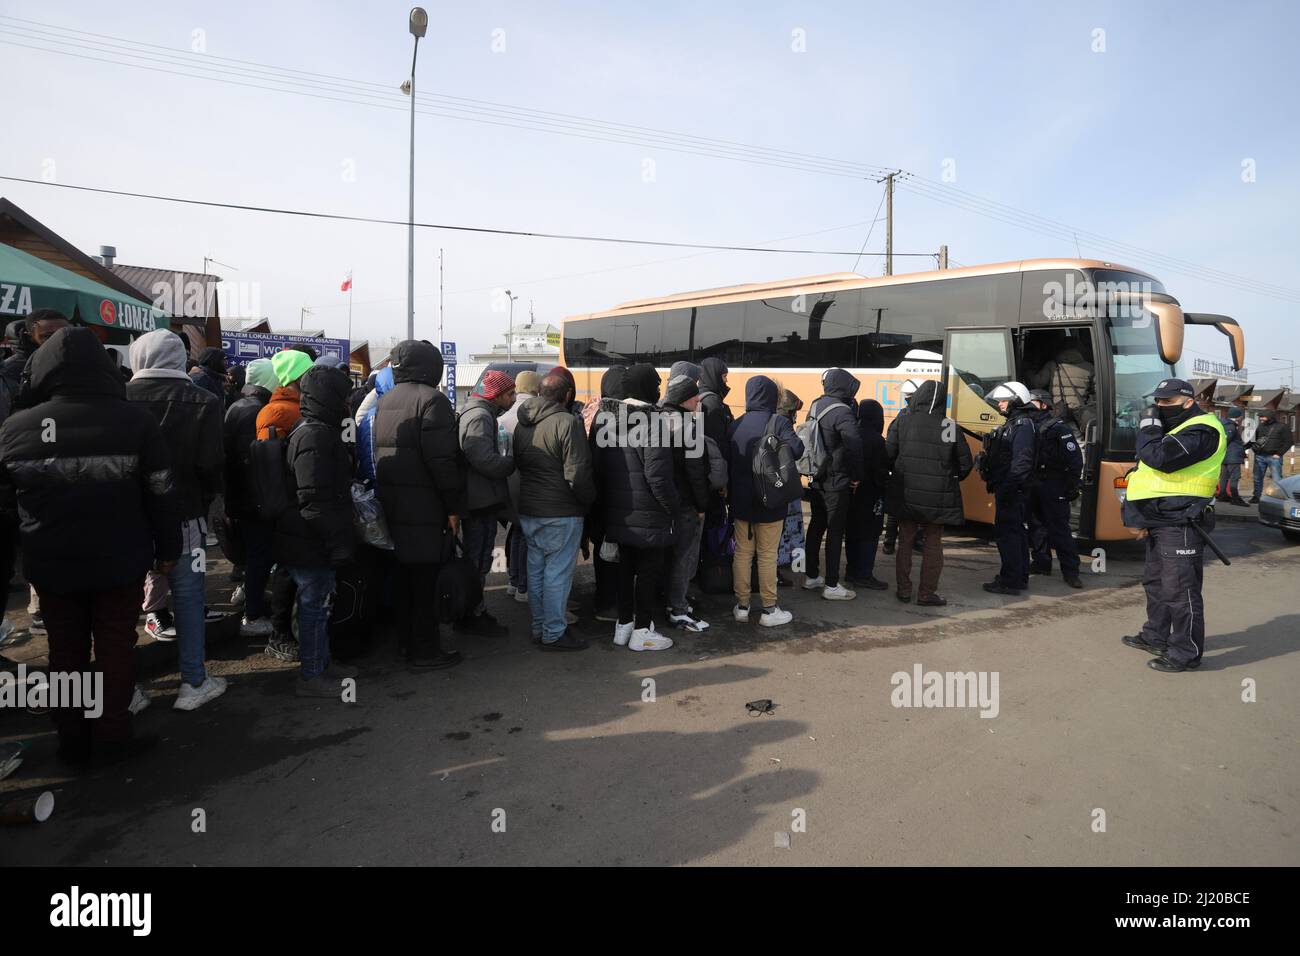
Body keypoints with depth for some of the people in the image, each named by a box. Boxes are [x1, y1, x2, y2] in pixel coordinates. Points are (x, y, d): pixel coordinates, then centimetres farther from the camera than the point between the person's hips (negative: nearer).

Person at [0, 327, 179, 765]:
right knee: (115, 648, 9)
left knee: (66, 651, 14)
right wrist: (167, 548, 2)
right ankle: (112, 736, 17)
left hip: (51, 565, 2)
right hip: (119, 562, -2)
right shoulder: (135, 420, -11)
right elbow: (161, 494, -9)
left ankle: (72, 740, 25)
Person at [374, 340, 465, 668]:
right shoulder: (431, 399, -14)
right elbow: (441, 459, -20)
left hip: (391, 503, 9)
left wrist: (386, 495, 18)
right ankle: (424, 649, 7)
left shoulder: (384, 402, 14)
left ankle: (406, 639, 29)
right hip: (424, 506, -8)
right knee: (424, 577, -1)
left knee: (404, 572, 17)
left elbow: (378, 452, 17)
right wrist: (453, 506, -15)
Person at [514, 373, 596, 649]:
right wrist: (590, 500, -4)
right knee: (558, 573, 0)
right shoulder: (567, 423, -16)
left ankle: (539, 627, 26)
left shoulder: (522, 425, 8)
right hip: (561, 513, -8)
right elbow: (577, 476, -18)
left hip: (528, 511, 8)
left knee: (536, 571, 15)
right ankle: (554, 633, 8)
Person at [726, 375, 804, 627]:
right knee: (767, 555, 3)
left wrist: (730, 493, 11)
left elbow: (726, 462, 5)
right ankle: (769, 610, 10)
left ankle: (741, 606, 17)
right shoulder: (778, 422, -10)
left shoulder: (735, 425, 3)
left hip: (740, 499, 4)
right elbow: (795, 449, -23)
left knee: (742, 552, 11)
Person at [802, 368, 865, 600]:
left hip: (816, 479, 8)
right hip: (836, 483, -8)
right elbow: (854, 445, -27)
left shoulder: (815, 406, 7)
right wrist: (856, 476, -16)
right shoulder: (842, 411, -19)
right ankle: (832, 586, 5)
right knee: (835, 531, 0)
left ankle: (812, 577, 28)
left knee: (816, 526, 17)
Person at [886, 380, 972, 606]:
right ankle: (927, 594, 16)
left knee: (905, 541, 15)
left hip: (905, 494, 1)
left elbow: (888, 454, -6)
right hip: (937, 497, -1)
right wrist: (951, 480, 17)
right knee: (933, 545, 12)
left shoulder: (902, 422, -7)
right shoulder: (950, 427, -7)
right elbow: (965, 462, -1)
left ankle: (903, 590, 20)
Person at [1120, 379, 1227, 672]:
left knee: (1179, 588, -5)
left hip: (1180, 524, -11)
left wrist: (1148, 426, -11)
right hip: (1161, 521, 11)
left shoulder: (1200, 431, -15)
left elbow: (1159, 458, -29)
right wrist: (1144, 518, 15)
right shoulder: (1176, 429, 20)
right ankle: (1155, 637, 34)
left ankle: (1186, 653, 4)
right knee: (1155, 581, 20)